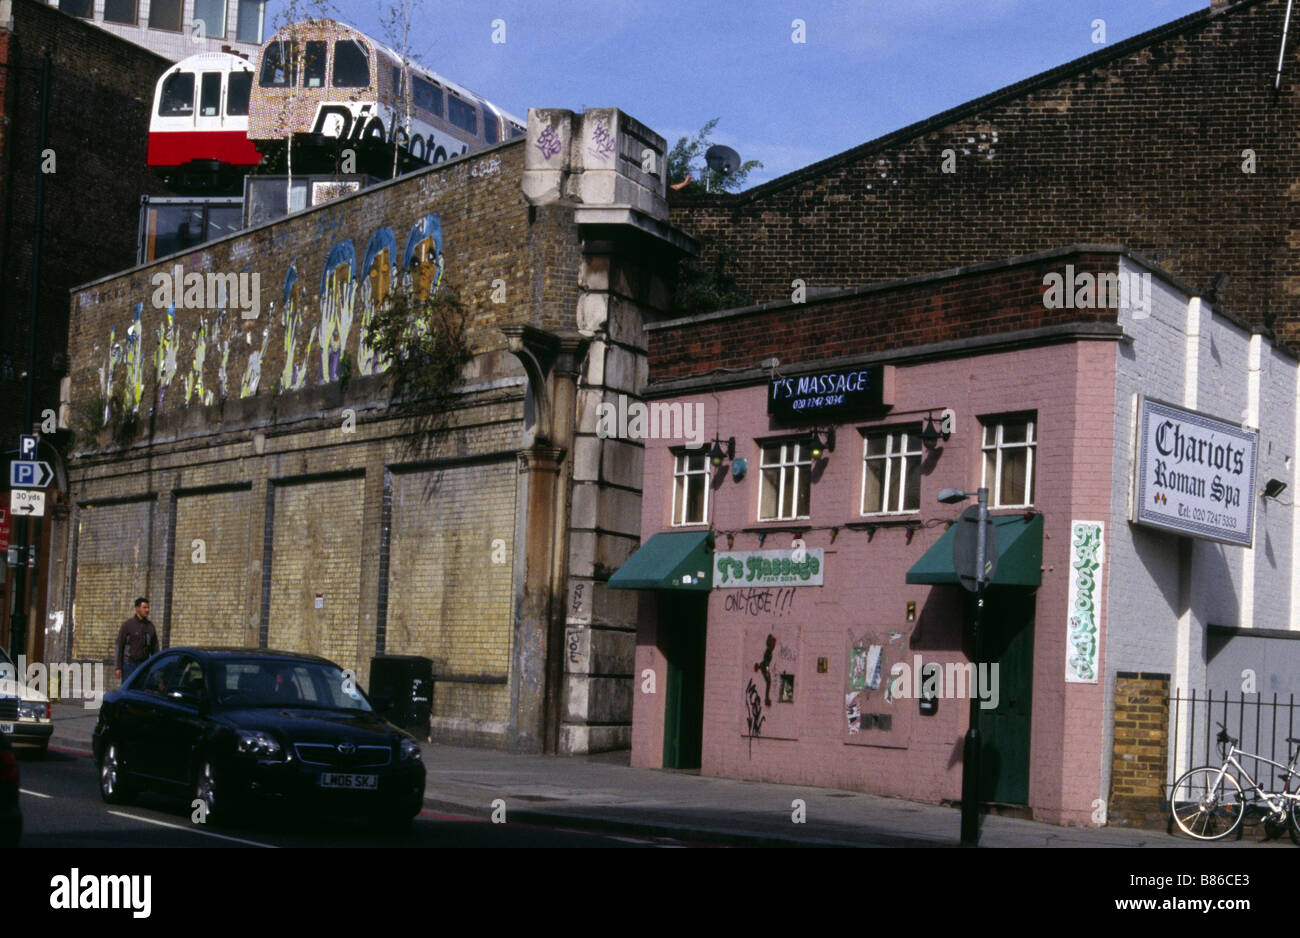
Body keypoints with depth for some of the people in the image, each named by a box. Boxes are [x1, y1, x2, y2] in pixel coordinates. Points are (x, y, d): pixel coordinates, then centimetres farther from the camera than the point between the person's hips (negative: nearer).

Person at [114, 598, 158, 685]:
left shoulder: (150, 626, 9)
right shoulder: (128, 624, -4)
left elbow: (155, 648, 13)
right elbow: (119, 646, -4)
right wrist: (118, 667, -9)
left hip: (143, 665, 4)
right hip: (129, 664, -4)